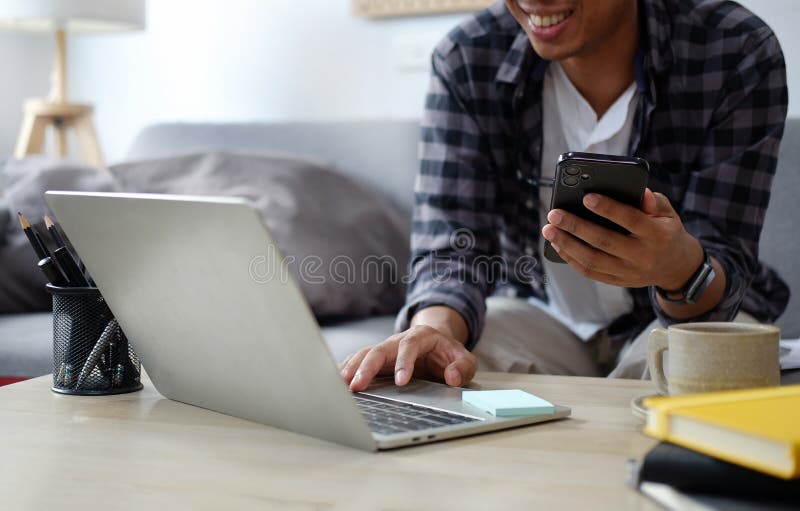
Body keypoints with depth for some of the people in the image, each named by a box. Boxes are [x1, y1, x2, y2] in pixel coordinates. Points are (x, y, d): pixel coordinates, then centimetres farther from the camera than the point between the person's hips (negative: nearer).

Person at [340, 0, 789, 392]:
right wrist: (435, 329, -44)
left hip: (692, 315, 0)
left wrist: (682, 267, -48)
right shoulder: (467, 60, -15)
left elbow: (722, 279, -23)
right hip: (540, 311, 1)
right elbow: (450, 247, -20)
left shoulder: (740, 53, -20)